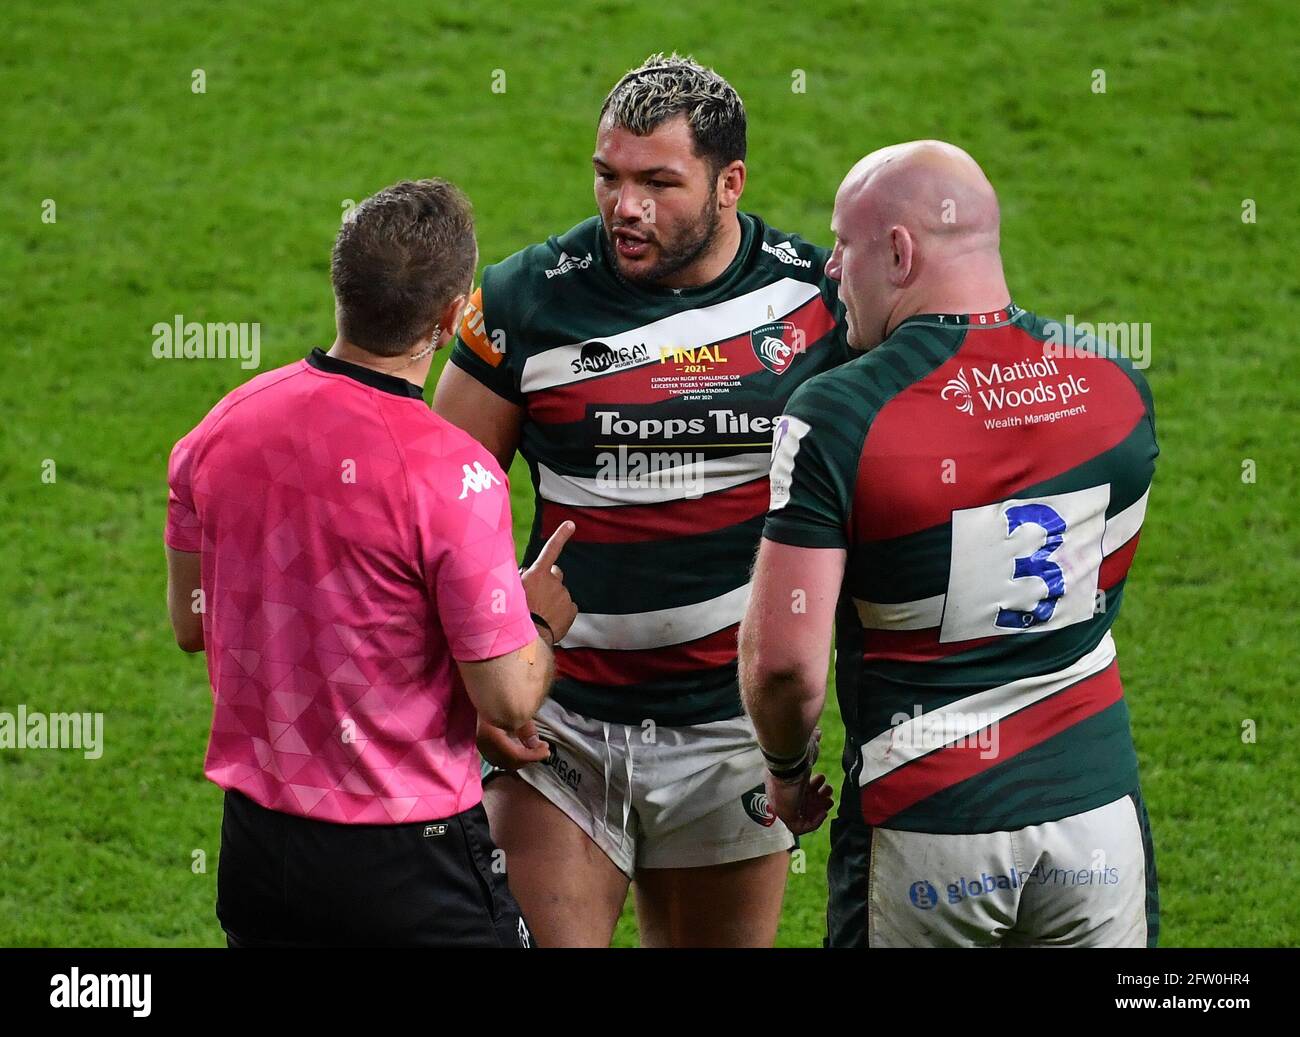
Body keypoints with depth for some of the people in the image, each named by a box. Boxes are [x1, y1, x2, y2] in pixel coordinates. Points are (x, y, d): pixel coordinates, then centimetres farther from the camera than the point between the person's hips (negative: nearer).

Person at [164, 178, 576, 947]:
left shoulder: (222, 428, -3)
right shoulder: (452, 472, -21)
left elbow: (189, 623, 11)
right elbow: (508, 699, -16)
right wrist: (545, 619, 4)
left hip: (256, 844, 6)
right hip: (409, 860, -6)